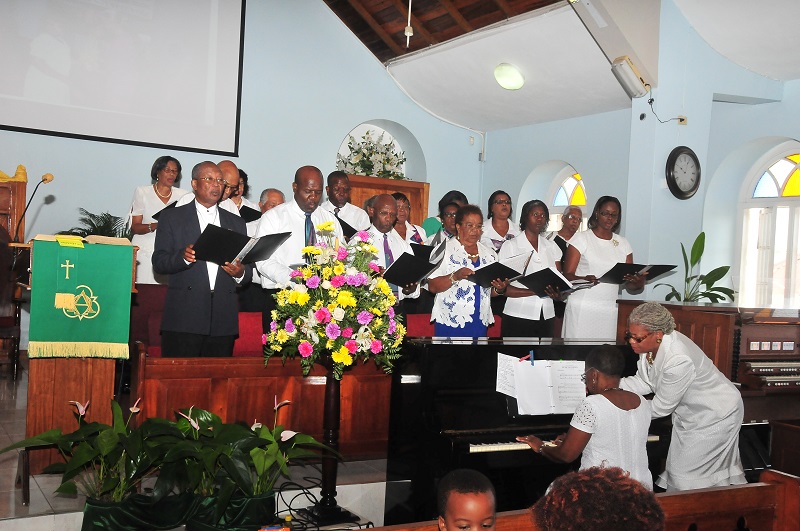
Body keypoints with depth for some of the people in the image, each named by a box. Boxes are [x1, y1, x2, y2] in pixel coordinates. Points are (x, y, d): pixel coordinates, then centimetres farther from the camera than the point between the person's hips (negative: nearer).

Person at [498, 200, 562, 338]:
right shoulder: (510, 246, 0)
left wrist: (557, 292, -14)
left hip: (546, 316, 4)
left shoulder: (552, 247, 14)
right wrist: (536, 292, -19)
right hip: (518, 316, -4)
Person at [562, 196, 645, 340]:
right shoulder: (581, 239, 2)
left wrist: (638, 282, -13)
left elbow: (630, 284, 10)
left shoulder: (623, 244, 14)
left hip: (609, 310, 4)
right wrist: (584, 279, -26)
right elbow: (567, 275, -6)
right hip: (581, 308, -3)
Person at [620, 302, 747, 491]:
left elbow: (661, 407, -27)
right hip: (689, 412, 8)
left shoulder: (679, 361, -38)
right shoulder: (651, 344, -15)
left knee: (686, 474, -2)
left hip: (716, 416, -8)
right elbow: (643, 382, -5)